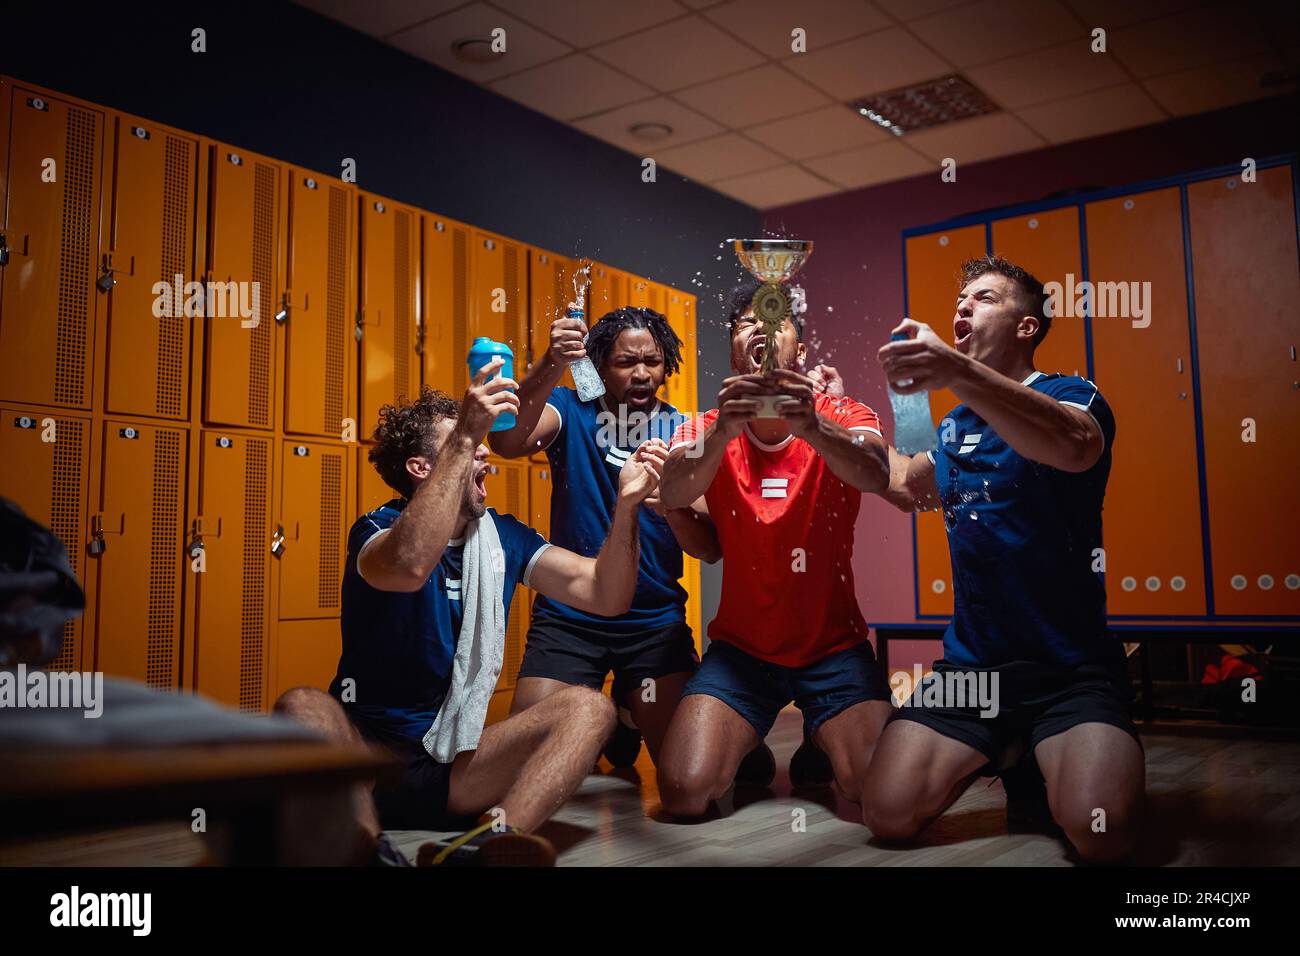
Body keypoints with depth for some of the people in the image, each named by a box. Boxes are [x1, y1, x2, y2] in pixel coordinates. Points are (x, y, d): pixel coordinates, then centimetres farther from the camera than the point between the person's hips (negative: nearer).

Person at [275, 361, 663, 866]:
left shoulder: (503, 536, 6)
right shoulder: (376, 530, -8)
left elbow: (604, 595, -2)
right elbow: (409, 567, -34)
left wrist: (625, 506, -17)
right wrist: (463, 437, -35)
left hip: (455, 765, 4)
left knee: (587, 707, -18)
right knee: (302, 706, -31)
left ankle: (490, 843, -43)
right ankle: (368, 847, -53)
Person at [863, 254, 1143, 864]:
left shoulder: (1070, 395, -5)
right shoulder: (954, 426, 13)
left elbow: (1074, 446, -29)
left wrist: (958, 372, -45)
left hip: (1071, 666, -4)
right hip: (970, 661, 5)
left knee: (1101, 832, -28)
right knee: (889, 814, -13)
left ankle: (1041, 767, 7)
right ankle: (995, 757, 16)